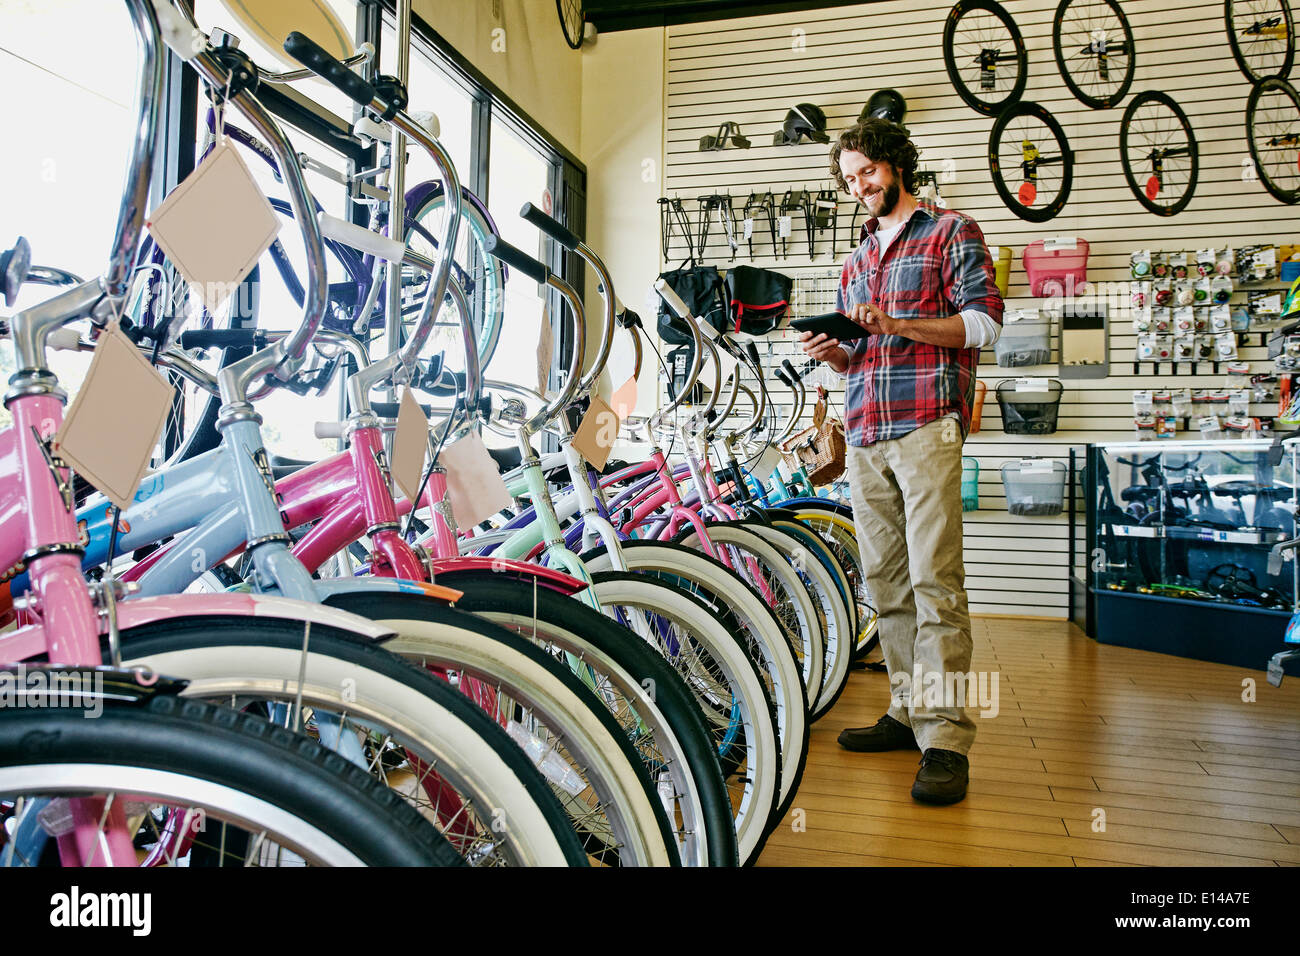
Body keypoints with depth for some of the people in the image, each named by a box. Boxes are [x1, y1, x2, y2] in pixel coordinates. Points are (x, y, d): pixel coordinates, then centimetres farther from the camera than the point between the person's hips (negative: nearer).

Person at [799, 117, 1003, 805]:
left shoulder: (951, 232, 8)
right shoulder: (858, 257, 26)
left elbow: (985, 321, -4)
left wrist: (895, 324, -14)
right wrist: (831, 351, 4)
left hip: (926, 425, -6)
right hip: (864, 432, 6)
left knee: (934, 581, -11)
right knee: (886, 582, 5)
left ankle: (945, 740, -8)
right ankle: (907, 713, 14)